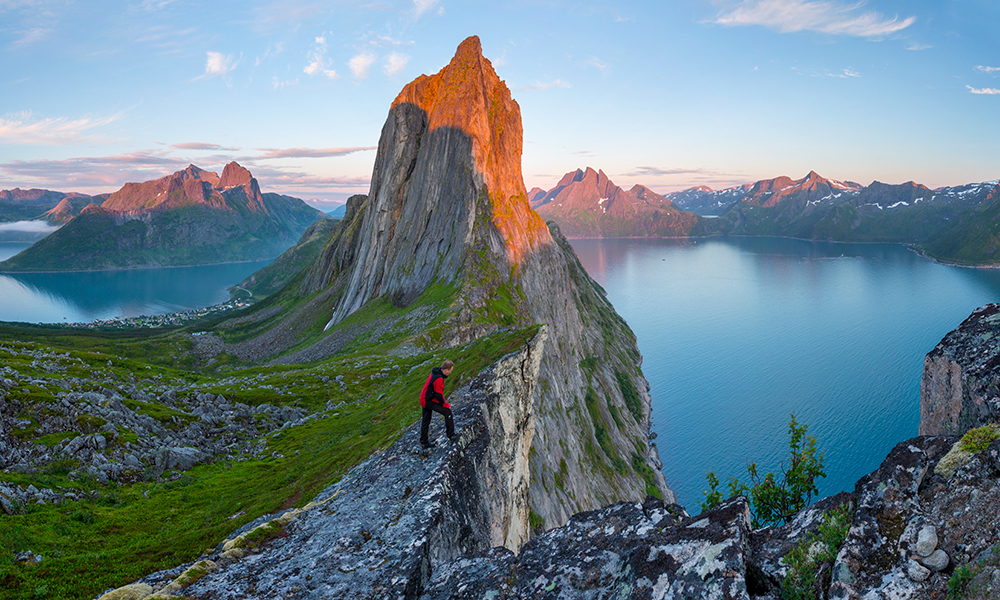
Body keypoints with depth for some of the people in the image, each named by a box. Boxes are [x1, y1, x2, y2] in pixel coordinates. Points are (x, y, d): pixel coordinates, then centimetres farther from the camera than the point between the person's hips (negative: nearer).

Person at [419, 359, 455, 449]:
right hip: (429, 401, -10)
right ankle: (451, 435, -2)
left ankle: (423, 442, 27)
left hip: (424, 399, 10)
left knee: (425, 421, 17)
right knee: (447, 412, -6)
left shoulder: (435, 373, 5)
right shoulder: (439, 379, -26)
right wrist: (445, 405, -8)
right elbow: (439, 394, -21)